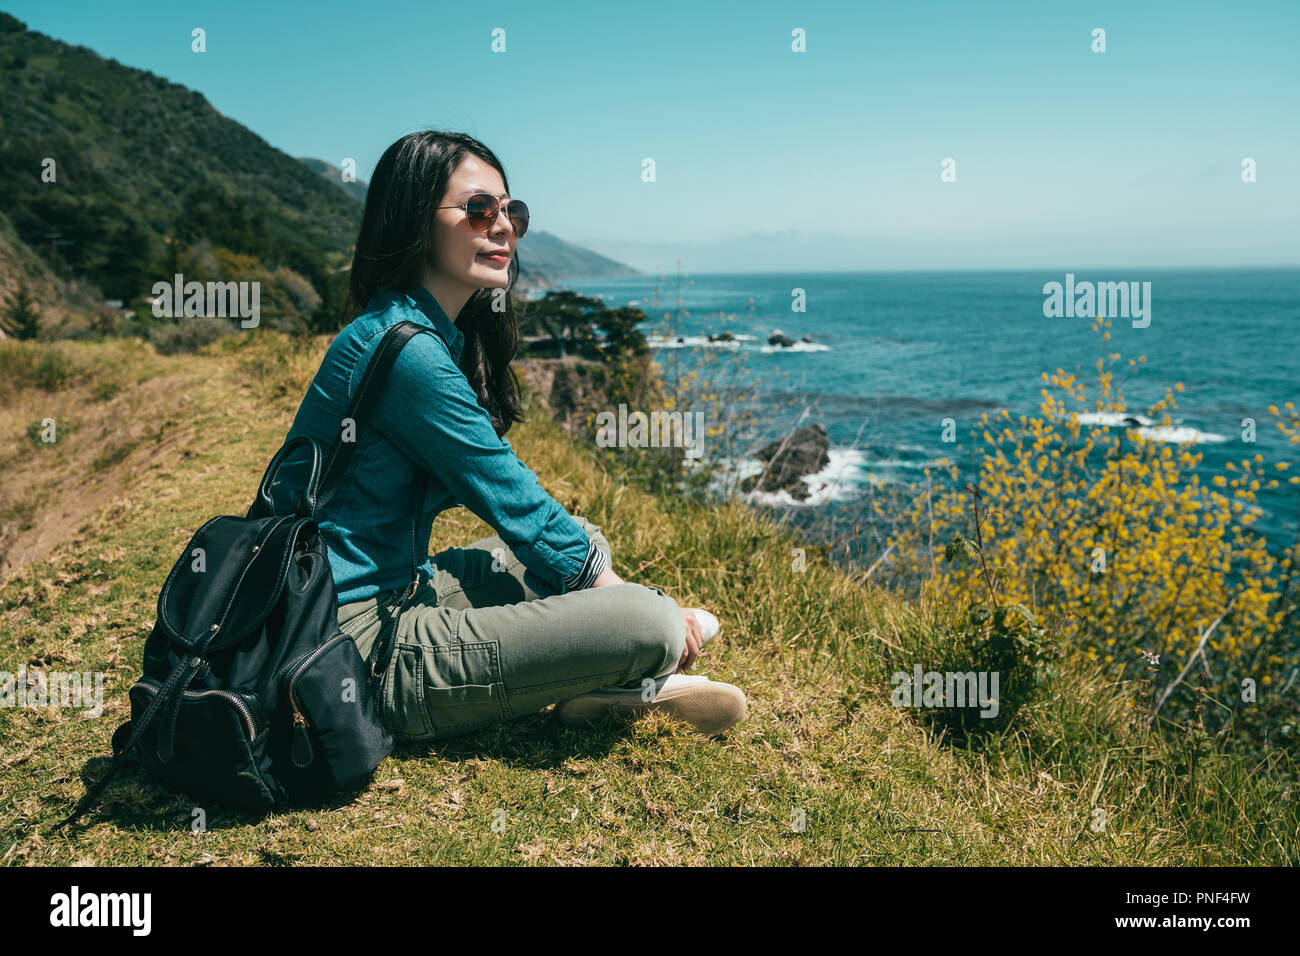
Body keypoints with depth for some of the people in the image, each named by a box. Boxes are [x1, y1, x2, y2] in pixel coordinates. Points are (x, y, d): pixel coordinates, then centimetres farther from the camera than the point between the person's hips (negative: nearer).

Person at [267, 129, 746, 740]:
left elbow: (501, 487, 15)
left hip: (398, 592, 11)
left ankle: (597, 684, 1)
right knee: (649, 622, -21)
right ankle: (646, 686, 10)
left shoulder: (445, 338, 11)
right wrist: (647, 607, -7)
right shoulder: (404, 350, -20)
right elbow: (516, 506, -17)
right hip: (365, 653, -11)